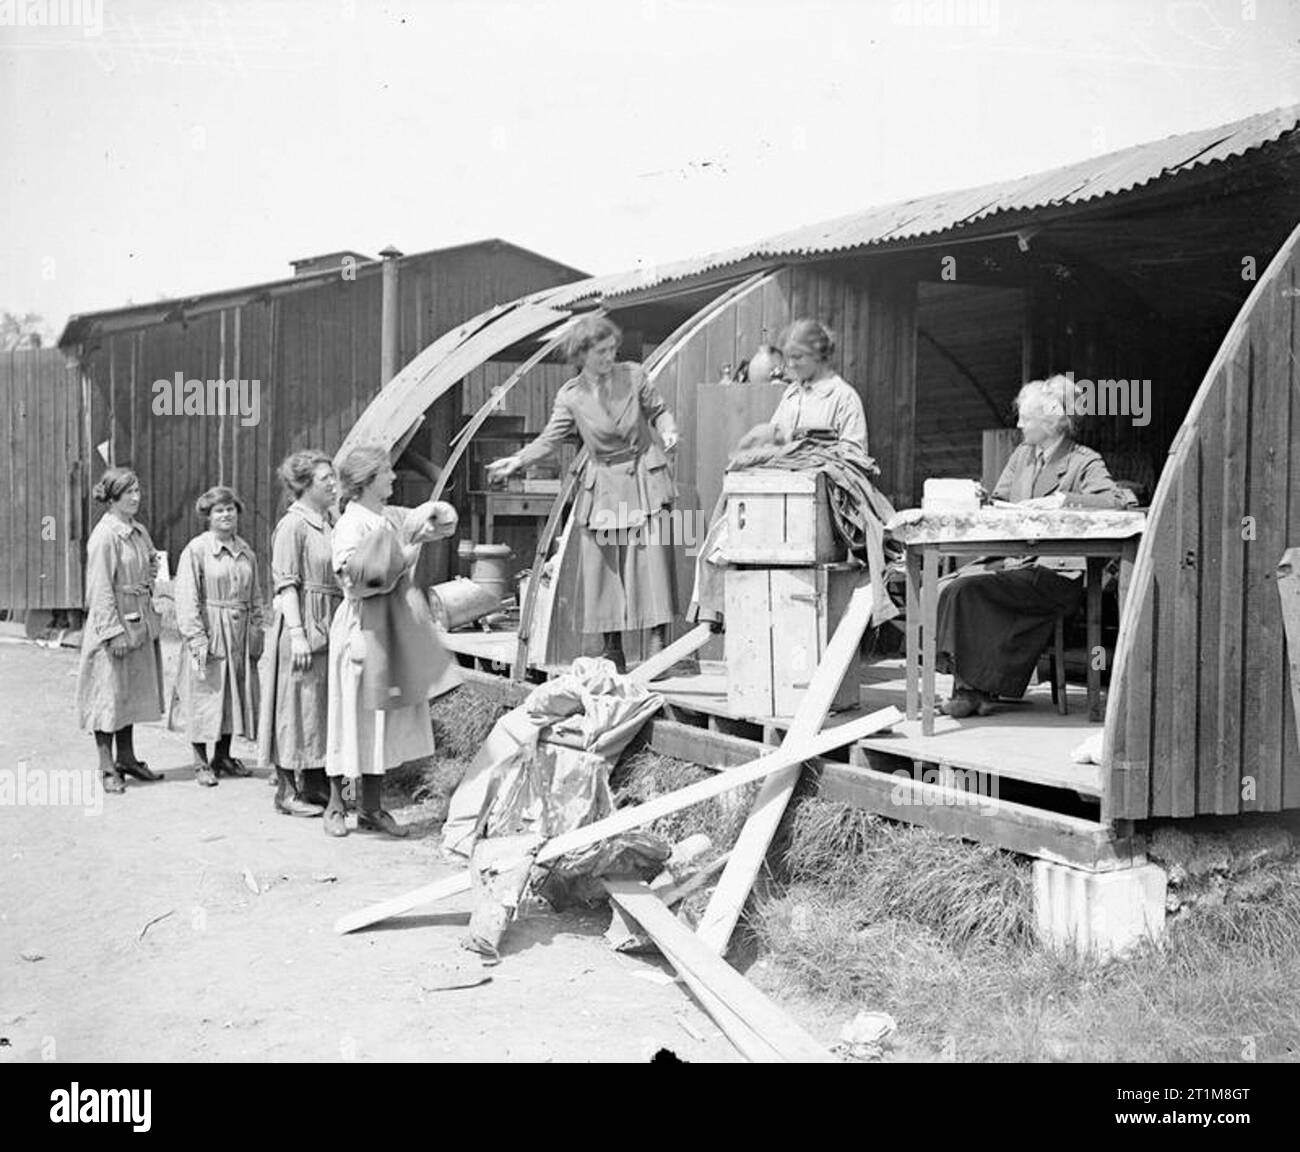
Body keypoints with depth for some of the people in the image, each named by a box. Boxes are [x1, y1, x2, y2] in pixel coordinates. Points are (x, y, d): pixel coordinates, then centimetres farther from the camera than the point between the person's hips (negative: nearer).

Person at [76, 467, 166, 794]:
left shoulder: (139, 531, 10)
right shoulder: (104, 536, -14)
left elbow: (152, 567, 25)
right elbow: (101, 589, -17)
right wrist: (114, 631, -20)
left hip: (140, 624, 8)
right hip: (113, 624, -8)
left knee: (134, 691, 15)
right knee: (110, 694, -2)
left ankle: (127, 757, 26)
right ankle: (107, 767, 5)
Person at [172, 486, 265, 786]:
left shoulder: (245, 550, 10)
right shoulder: (196, 550, -8)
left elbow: (256, 596, 16)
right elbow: (187, 599, -11)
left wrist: (256, 630, 8)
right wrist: (197, 636, -17)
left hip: (239, 634, 6)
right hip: (208, 632, -6)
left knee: (234, 694, 11)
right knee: (204, 695, -1)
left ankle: (223, 757, 24)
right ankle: (201, 763, 9)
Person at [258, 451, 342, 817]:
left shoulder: (329, 522, 13)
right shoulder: (292, 525, -11)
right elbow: (286, 584, -15)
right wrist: (297, 632, -22)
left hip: (329, 625, 8)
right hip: (301, 624, -8)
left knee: (325, 703, 12)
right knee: (296, 705, -2)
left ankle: (317, 784, 22)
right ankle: (287, 790, 5)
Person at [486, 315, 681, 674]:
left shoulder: (635, 376, -1)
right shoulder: (570, 397, -2)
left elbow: (659, 411, 11)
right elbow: (550, 439, 3)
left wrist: (668, 430, -10)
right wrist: (518, 460, -11)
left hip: (646, 481, -1)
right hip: (603, 487, 1)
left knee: (653, 560, -8)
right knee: (602, 567, 2)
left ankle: (657, 641, -4)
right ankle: (613, 651, 12)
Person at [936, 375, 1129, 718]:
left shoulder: (1085, 462, 0)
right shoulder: (1021, 456, 22)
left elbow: (1115, 501, -16)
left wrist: (1062, 500, -21)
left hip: (1055, 572, -7)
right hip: (1013, 560, 7)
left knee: (966, 589, -26)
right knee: (945, 586, -19)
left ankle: (973, 688, -14)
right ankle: (969, 687, -17)